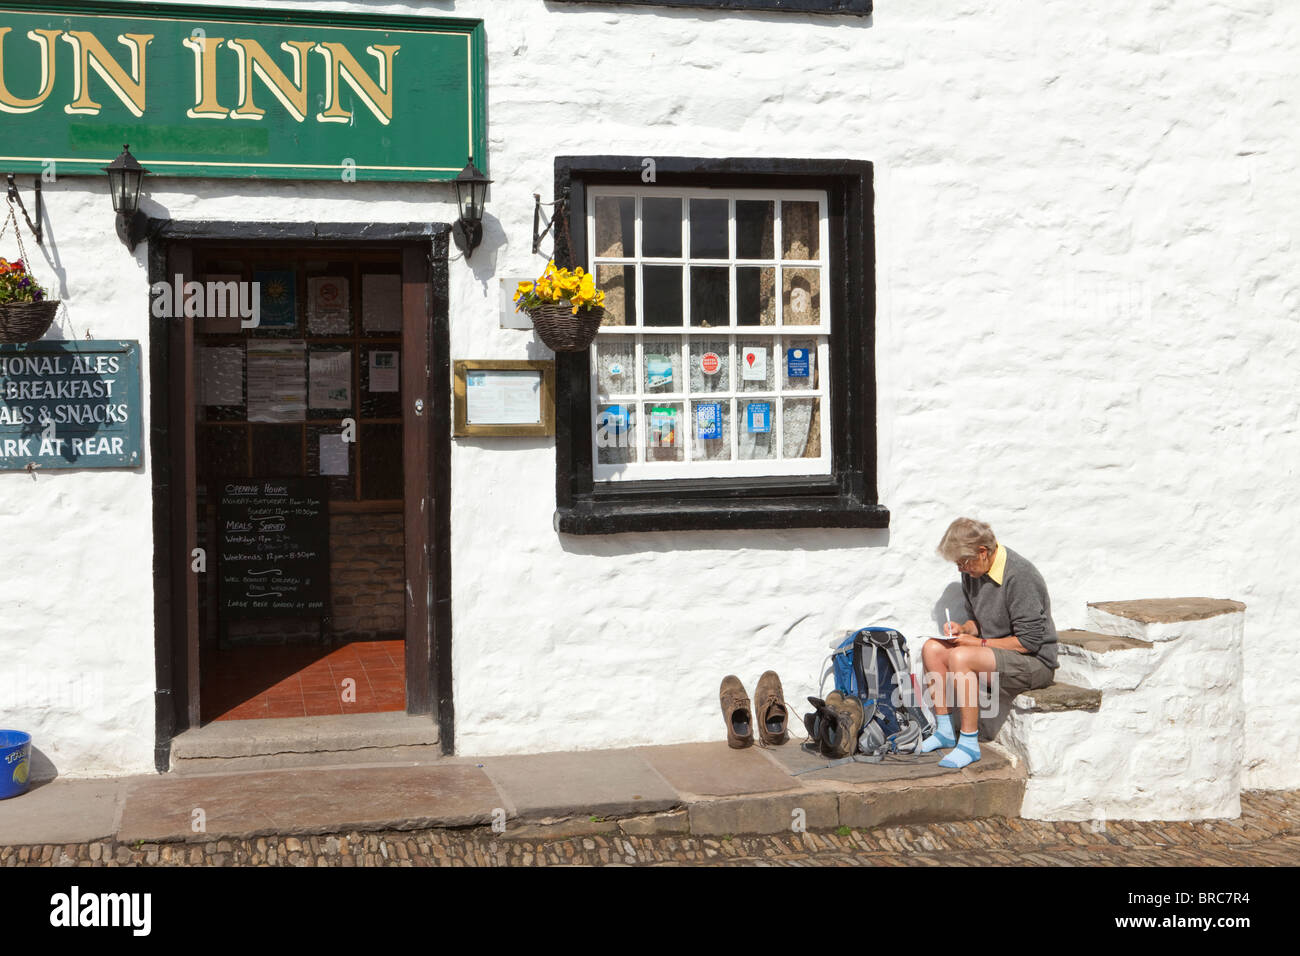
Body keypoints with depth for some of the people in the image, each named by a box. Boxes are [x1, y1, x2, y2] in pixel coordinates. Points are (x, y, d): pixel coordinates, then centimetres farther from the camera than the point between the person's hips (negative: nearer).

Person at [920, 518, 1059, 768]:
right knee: (932, 649, -5)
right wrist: (963, 628, -4)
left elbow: (1029, 641, -22)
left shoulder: (1019, 576, -23)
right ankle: (945, 731, 2)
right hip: (994, 651, 9)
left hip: (1035, 661, -9)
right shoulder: (974, 572, 4)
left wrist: (980, 643, -18)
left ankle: (969, 743, -21)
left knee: (960, 657, -30)